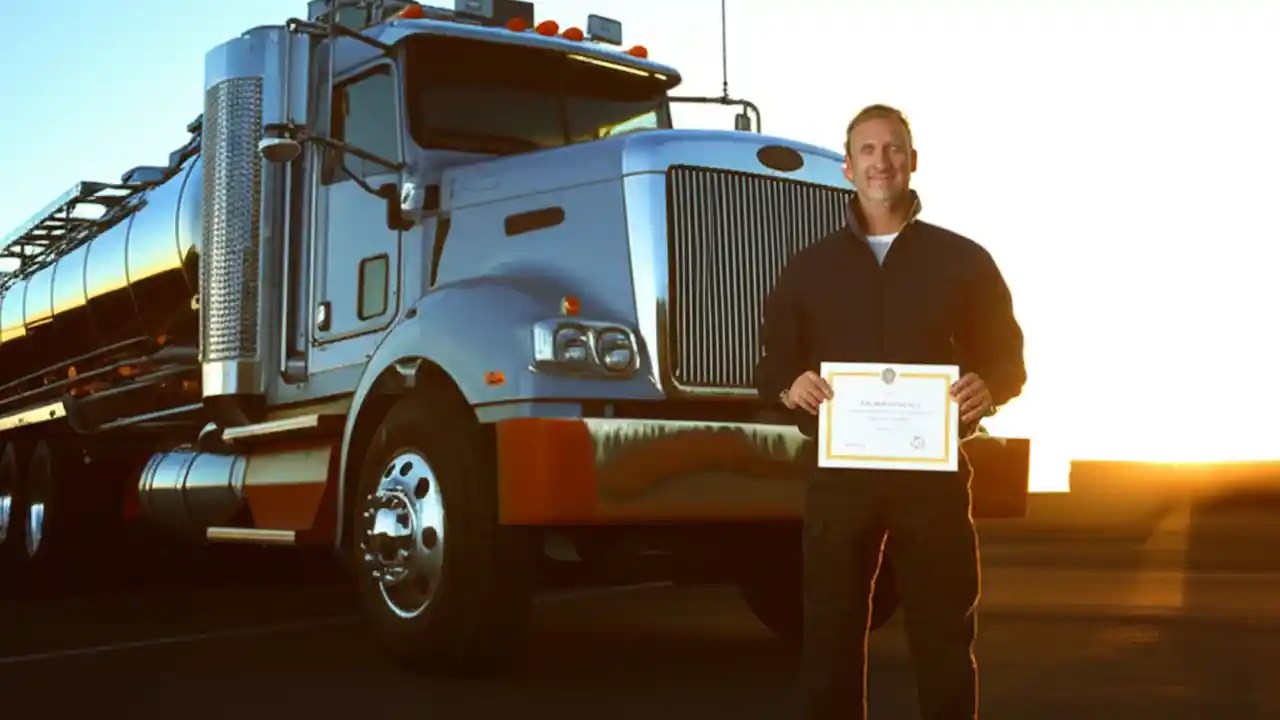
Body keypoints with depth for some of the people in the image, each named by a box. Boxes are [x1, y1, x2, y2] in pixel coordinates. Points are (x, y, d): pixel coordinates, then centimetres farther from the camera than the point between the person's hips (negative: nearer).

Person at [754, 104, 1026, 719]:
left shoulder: (963, 260, 7)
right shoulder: (808, 268, 10)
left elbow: (1008, 358, 8)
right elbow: (771, 366, 10)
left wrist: (988, 389, -15)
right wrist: (790, 388, -13)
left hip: (933, 472, -1)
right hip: (840, 473, 1)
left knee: (945, 636, 4)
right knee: (830, 635, 4)